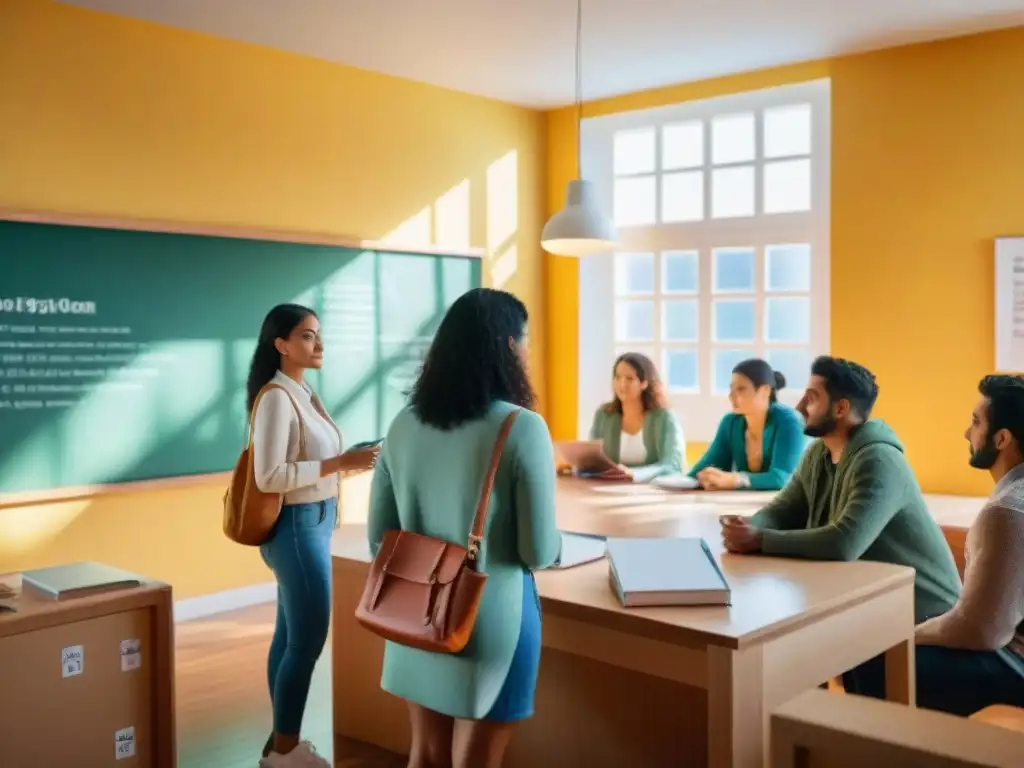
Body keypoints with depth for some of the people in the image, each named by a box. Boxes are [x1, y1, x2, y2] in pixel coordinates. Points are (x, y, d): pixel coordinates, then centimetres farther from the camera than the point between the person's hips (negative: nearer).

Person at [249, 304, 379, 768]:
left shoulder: (302, 393, 11)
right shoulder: (276, 397, -17)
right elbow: (269, 476, -23)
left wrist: (344, 465, 5)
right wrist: (338, 464, -23)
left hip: (311, 524, 9)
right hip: (297, 527, -9)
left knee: (290, 636, 14)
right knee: (308, 640, -1)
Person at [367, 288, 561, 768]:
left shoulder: (404, 425, -1)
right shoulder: (523, 428, -17)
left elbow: (378, 536, 4)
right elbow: (539, 552, -16)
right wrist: (557, 541, 6)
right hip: (491, 620, -5)